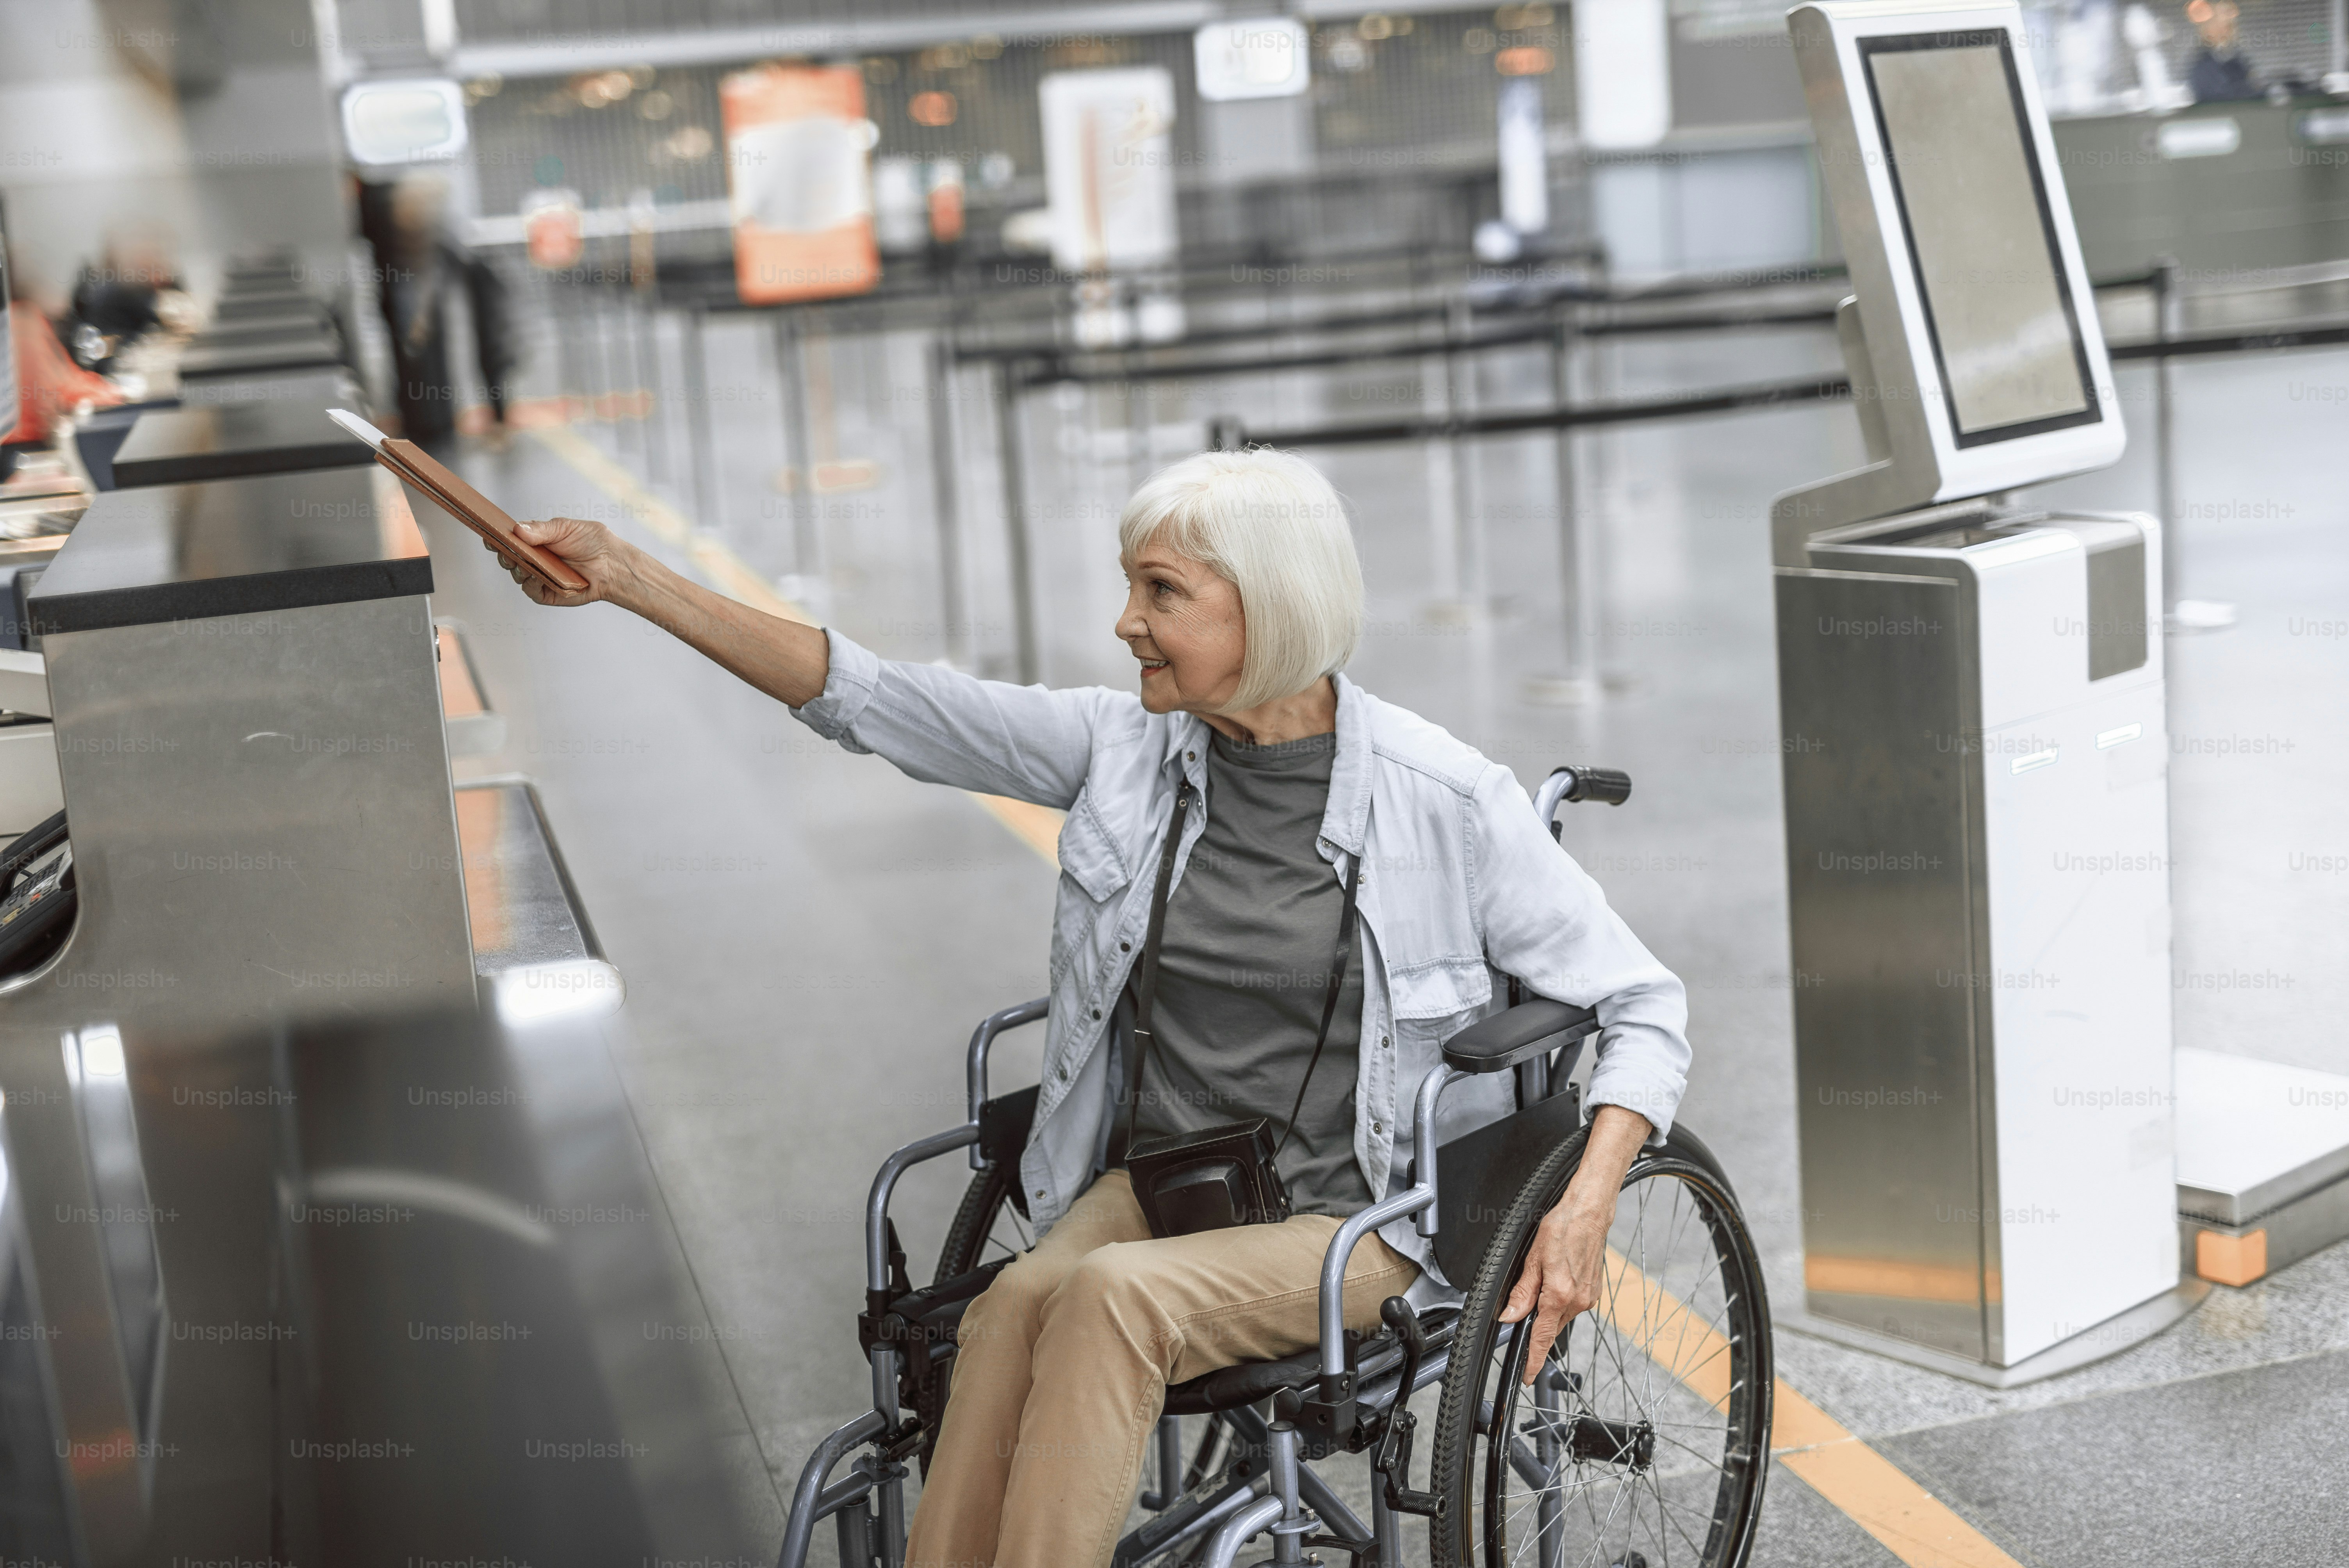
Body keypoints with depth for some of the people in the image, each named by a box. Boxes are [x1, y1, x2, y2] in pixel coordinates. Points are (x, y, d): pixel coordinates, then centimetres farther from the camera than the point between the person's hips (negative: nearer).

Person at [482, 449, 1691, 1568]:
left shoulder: (1443, 801, -9)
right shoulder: (1124, 747, 3)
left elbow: (1644, 1007, -2)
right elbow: (873, 702, 4)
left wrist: (1585, 1205, -18)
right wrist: (628, 579, 0)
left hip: (1357, 1225, -3)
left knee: (1113, 1295, -32)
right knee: (1020, 1303, -29)